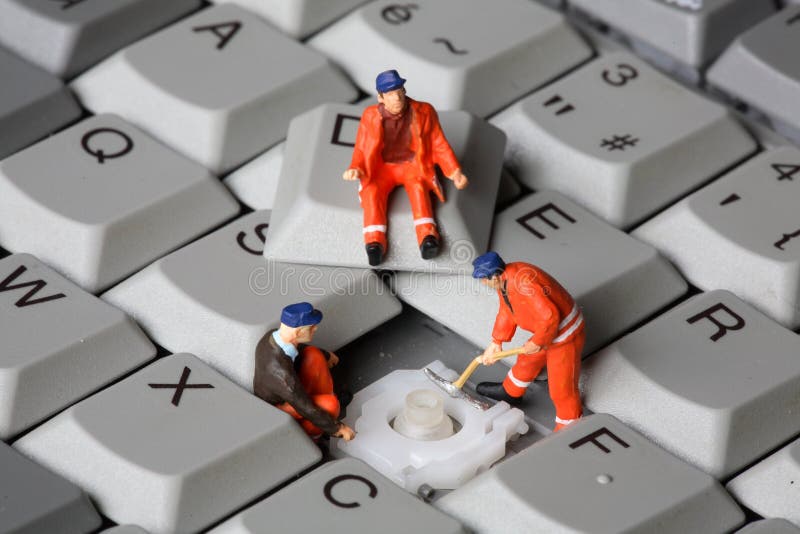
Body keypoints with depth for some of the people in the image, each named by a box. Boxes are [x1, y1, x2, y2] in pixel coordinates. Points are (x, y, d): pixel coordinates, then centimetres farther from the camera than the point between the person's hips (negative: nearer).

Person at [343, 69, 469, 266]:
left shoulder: (423, 113, -4)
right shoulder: (370, 117, -2)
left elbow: (439, 145, 2)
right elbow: (361, 150, 4)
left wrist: (455, 172, -10)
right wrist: (356, 169, -18)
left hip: (414, 166, -1)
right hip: (382, 168, 1)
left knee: (418, 188, -35)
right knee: (372, 192, -31)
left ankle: (427, 238, -52)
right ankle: (374, 243, -48)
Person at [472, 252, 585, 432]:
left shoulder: (524, 283, -36)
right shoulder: (504, 279, -5)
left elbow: (550, 317, -36)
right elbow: (506, 312, 10)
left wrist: (537, 343, -21)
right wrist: (496, 343, 10)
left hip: (565, 337, -10)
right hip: (545, 333, 10)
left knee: (561, 388, 2)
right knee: (526, 361, 31)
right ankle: (510, 392, 58)